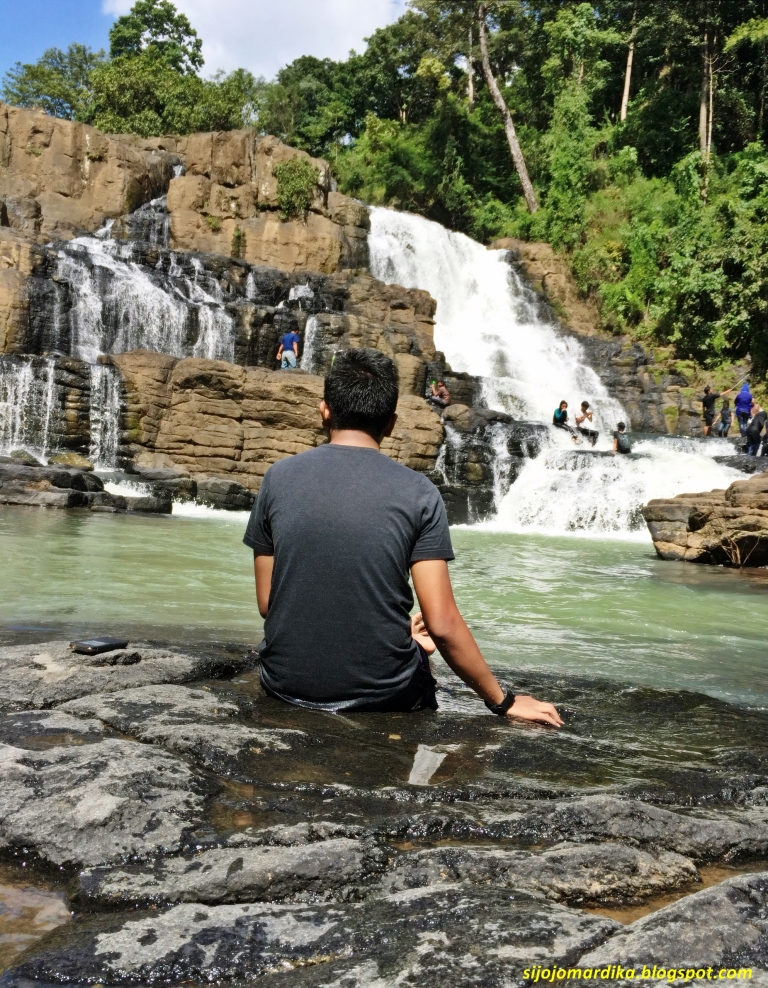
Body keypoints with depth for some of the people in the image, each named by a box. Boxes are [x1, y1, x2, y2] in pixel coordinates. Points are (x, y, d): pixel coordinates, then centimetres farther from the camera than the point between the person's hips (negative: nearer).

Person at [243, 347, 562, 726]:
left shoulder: (278, 477, -4)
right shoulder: (418, 493, -10)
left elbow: (266, 603, 1)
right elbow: (442, 624, -13)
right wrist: (503, 700, 1)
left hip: (288, 683, 2)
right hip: (382, 693, -2)